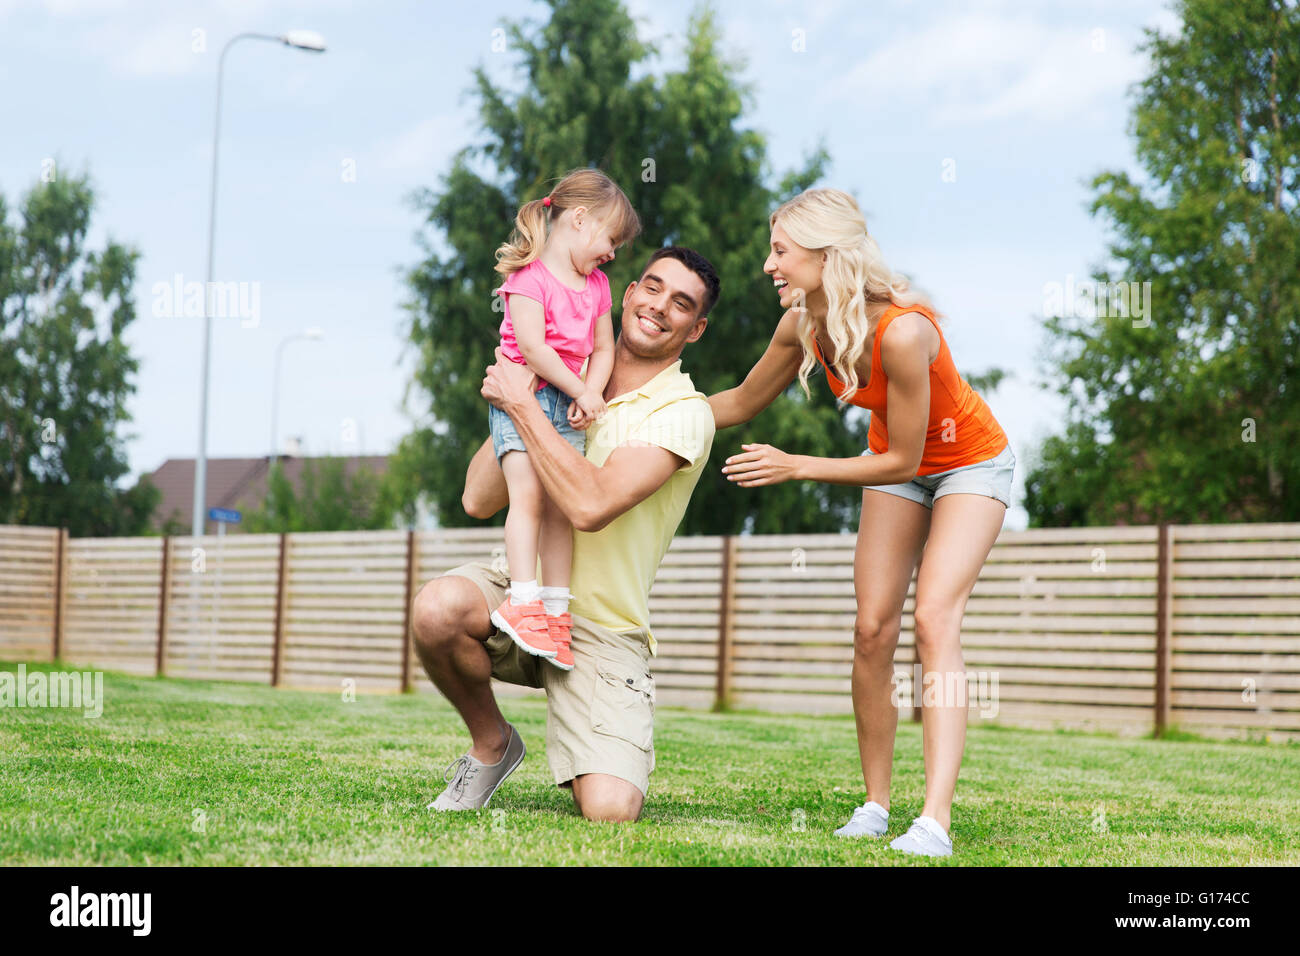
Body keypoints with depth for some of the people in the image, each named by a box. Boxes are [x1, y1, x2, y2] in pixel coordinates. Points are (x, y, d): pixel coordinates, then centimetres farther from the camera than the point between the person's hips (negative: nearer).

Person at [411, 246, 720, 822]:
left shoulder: (683, 413, -9)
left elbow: (590, 506, -25)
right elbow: (478, 501, 2)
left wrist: (521, 405, -18)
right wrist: (510, 400, -7)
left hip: (602, 630, -3)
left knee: (610, 810, -22)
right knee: (439, 605, -33)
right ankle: (491, 745, -2)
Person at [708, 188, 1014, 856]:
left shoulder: (901, 331, -38)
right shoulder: (802, 326, -18)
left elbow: (902, 460, -29)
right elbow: (742, 404, -1)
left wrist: (794, 468, -30)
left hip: (970, 462, -6)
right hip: (897, 463, 6)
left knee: (934, 620, -21)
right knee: (872, 629, -2)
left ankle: (935, 822, -26)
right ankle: (875, 805, 9)